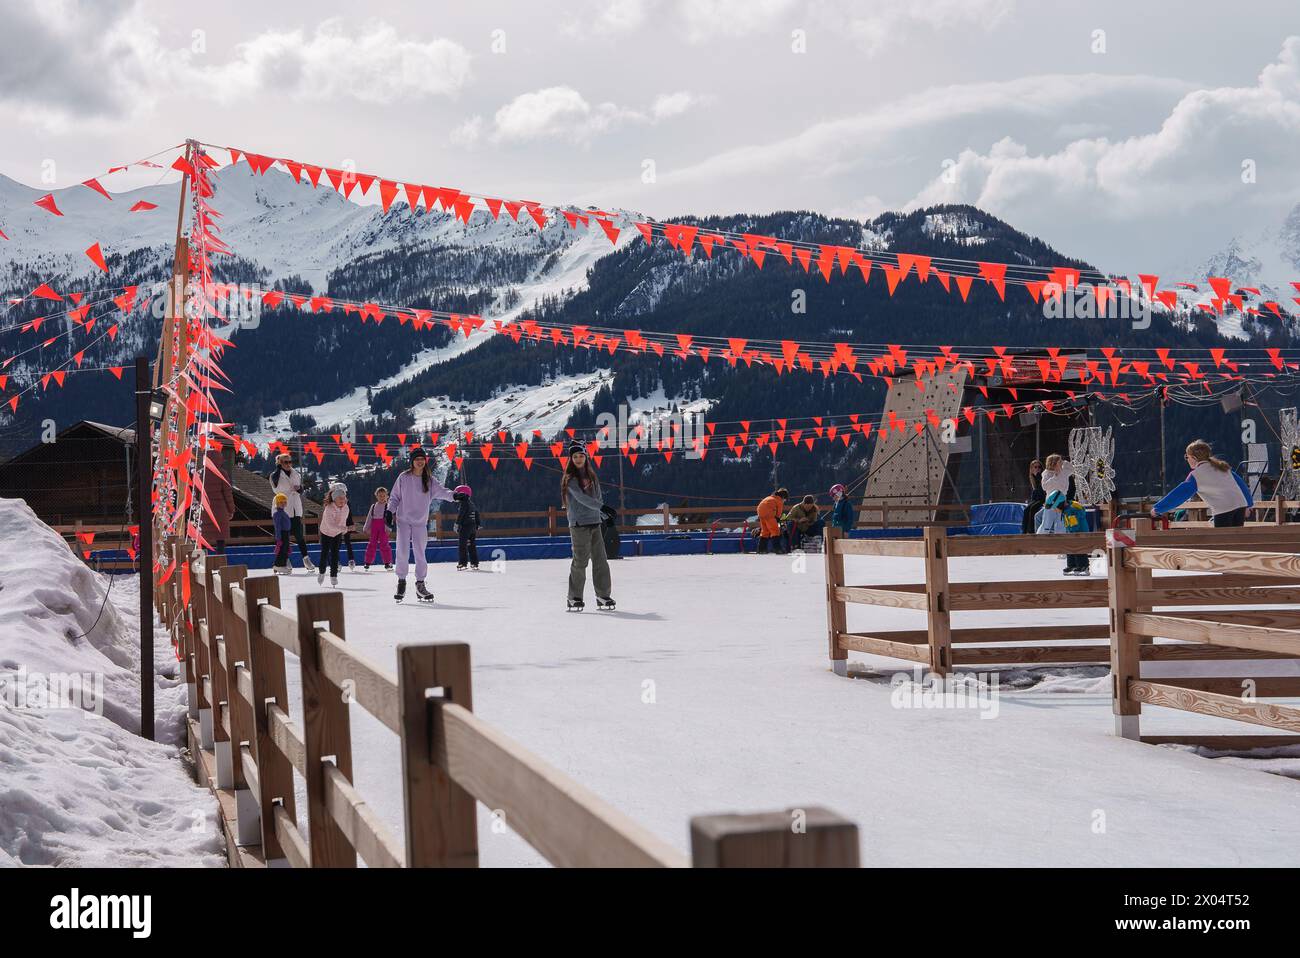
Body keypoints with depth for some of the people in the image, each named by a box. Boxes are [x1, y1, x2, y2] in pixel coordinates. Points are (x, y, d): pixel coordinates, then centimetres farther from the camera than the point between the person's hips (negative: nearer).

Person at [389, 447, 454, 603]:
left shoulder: (429, 480, 2)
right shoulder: (403, 478, -1)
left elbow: (442, 491, -10)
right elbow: (394, 497, 6)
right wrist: (390, 511, -6)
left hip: (420, 522, 1)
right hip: (403, 520, -1)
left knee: (420, 553, 0)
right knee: (402, 552, -4)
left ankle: (420, 584, 11)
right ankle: (401, 582, 11)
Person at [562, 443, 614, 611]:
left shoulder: (592, 477, 15)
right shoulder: (570, 478, -5)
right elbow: (581, 498, -17)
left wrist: (605, 518, 9)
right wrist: (603, 507, -20)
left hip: (595, 523, 6)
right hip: (579, 524, -6)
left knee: (600, 560, 5)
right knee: (580, 561, -7)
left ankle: (603, 596, 12)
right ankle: (574, 598, 2)